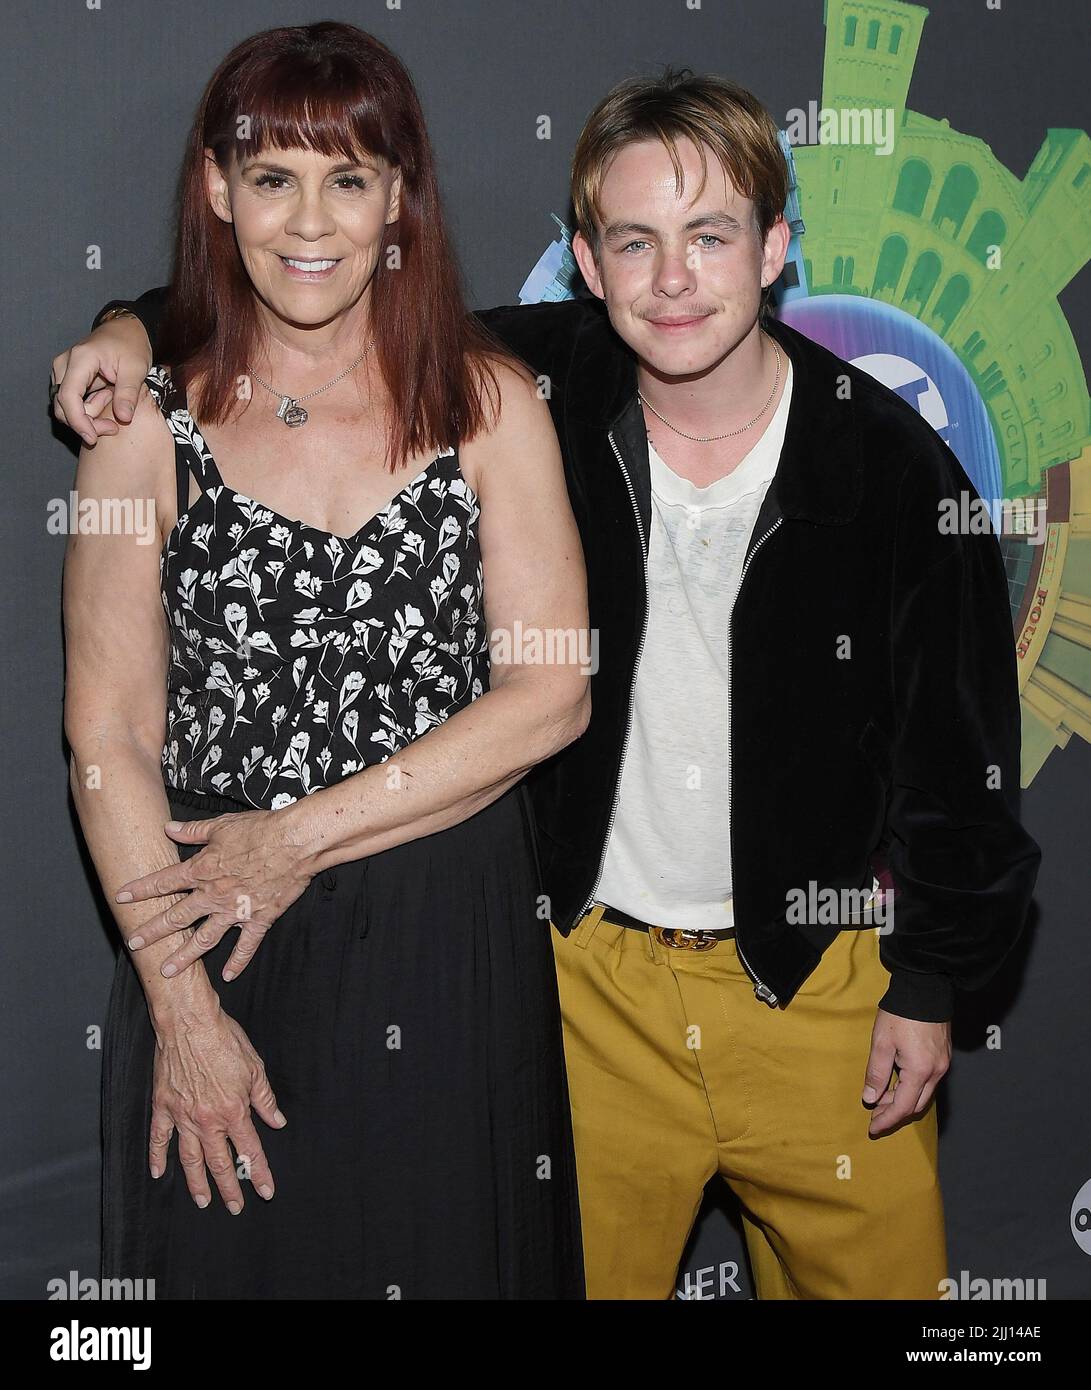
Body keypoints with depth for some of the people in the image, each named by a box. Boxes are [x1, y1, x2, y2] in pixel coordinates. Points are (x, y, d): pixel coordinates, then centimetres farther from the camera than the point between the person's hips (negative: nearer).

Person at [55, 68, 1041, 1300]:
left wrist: (930, 984, 0)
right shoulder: (538, 389, -10)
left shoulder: (892, 466, -14)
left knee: (874, 1273, 15)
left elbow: (960, 755, -5)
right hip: (590, 970, 1)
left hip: (821, 979, -1)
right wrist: (144, 326, -10)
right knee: (575, 1267, 15)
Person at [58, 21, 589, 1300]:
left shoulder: (488, 404, -1)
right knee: (231, 1252, 14)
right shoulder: (147, 427, -1)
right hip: (214, 953, 0)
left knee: (451, 1256, 15)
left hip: (454, 951, 1)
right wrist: (181, 1007, -9)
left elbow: (551, 691, -7)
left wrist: (304, 834, -11)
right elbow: (109, 740, -3)